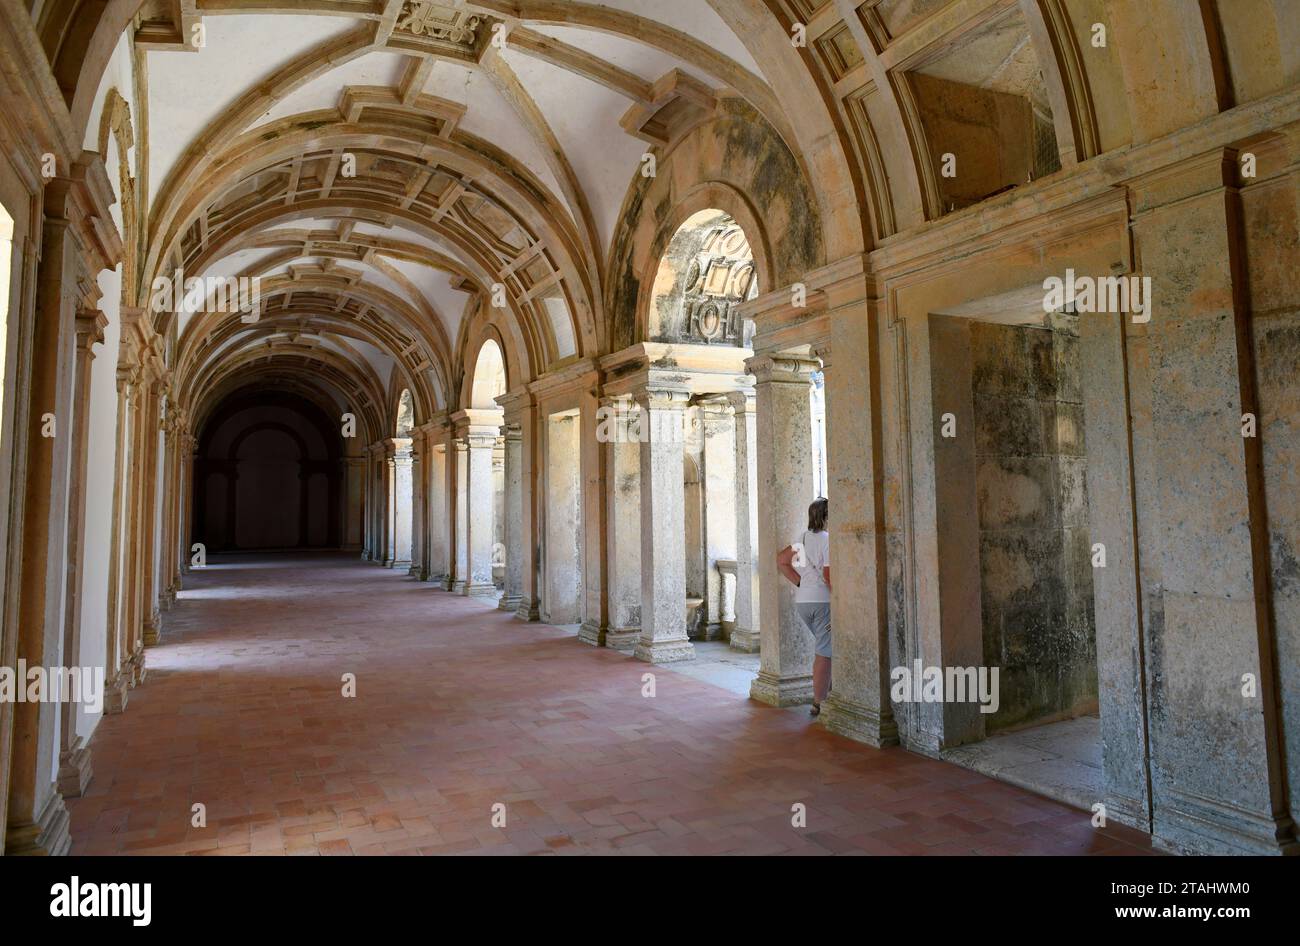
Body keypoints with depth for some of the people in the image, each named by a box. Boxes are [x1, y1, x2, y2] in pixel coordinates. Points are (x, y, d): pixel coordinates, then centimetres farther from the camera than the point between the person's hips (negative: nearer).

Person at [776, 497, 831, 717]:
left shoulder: (803, 539, 9)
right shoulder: (828, 540, -15)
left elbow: (781, 560, 14)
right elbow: (829, 576, -20)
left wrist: (800, 583, 11)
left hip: (802, 600, 8)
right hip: (824, 600, -8)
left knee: (824, 648, 22)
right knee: (824, 653, -1)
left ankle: (828, 690, 27)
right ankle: (819, 703, 2)